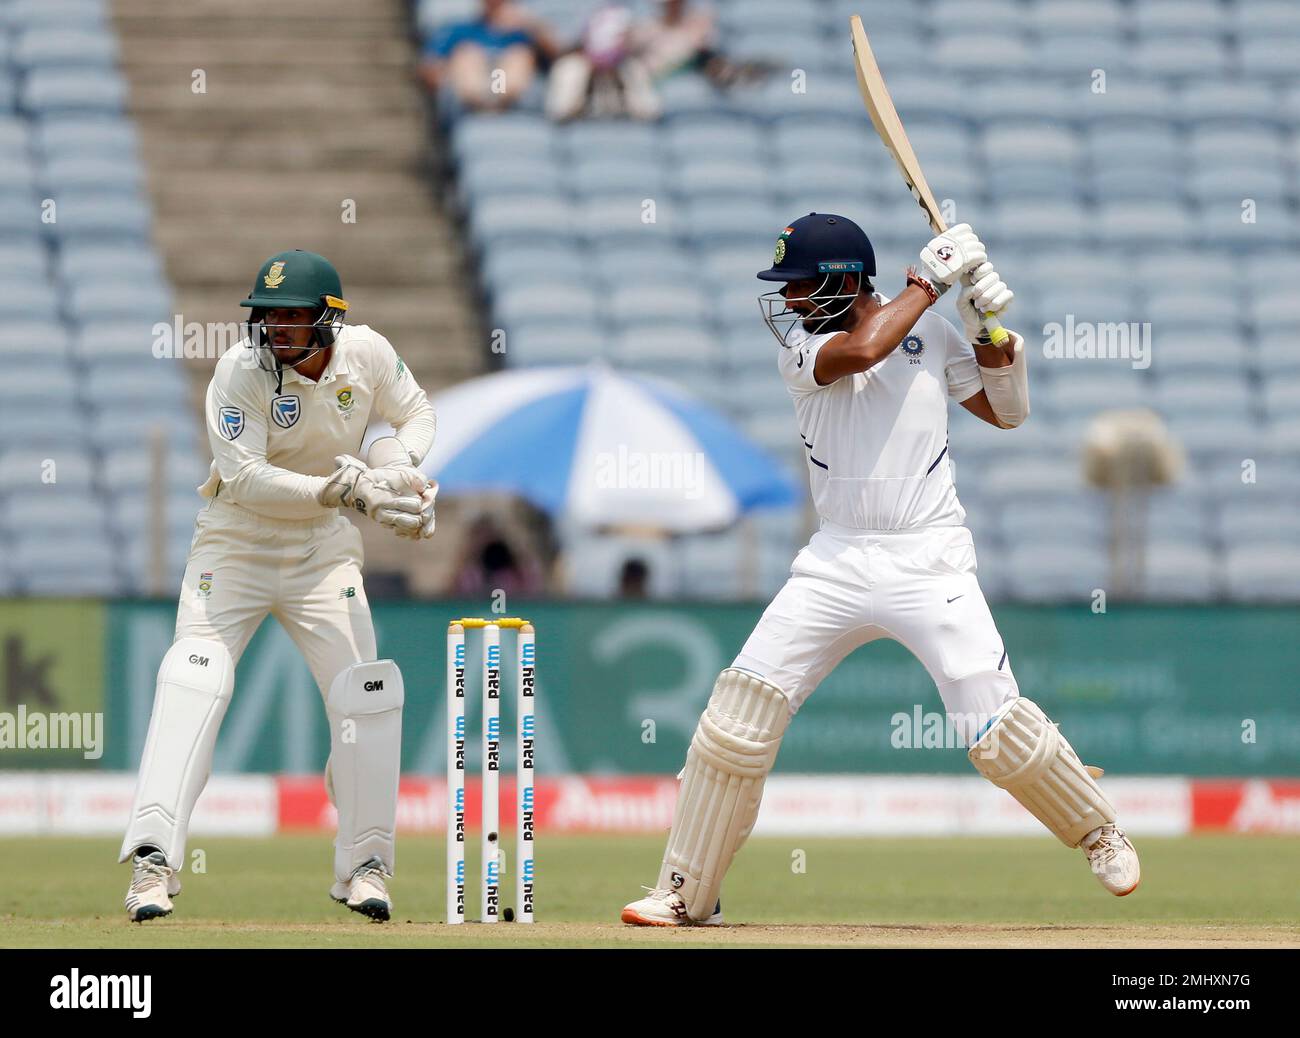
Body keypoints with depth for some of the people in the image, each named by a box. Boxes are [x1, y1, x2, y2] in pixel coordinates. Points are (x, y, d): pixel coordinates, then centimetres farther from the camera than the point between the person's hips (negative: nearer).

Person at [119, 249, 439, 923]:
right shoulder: (241, 371, -20)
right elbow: (244, 479, -29)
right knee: (195, 678, -21)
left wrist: (391, 466, -13)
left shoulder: (366, 353, -9)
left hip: (324, 552, 4)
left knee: (366, 693, -5)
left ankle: (363, 867, 9)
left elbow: (417, 414, 9)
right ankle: (153, 858, -27)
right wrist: (347, 491, -37)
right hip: (236, 545, -4)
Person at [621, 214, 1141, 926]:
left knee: (996, 727, -11)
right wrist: (930, 282, -13)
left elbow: (1005, 411, 13)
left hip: (929, 560, -1)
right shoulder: (796, 334, -1)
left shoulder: (929, 332, 3)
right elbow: (861, 348, -22)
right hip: (838, 564, 1)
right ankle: (687, 893, 6)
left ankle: (1097, 831, 15)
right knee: (737, 717, -6)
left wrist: (991, 327, -3)